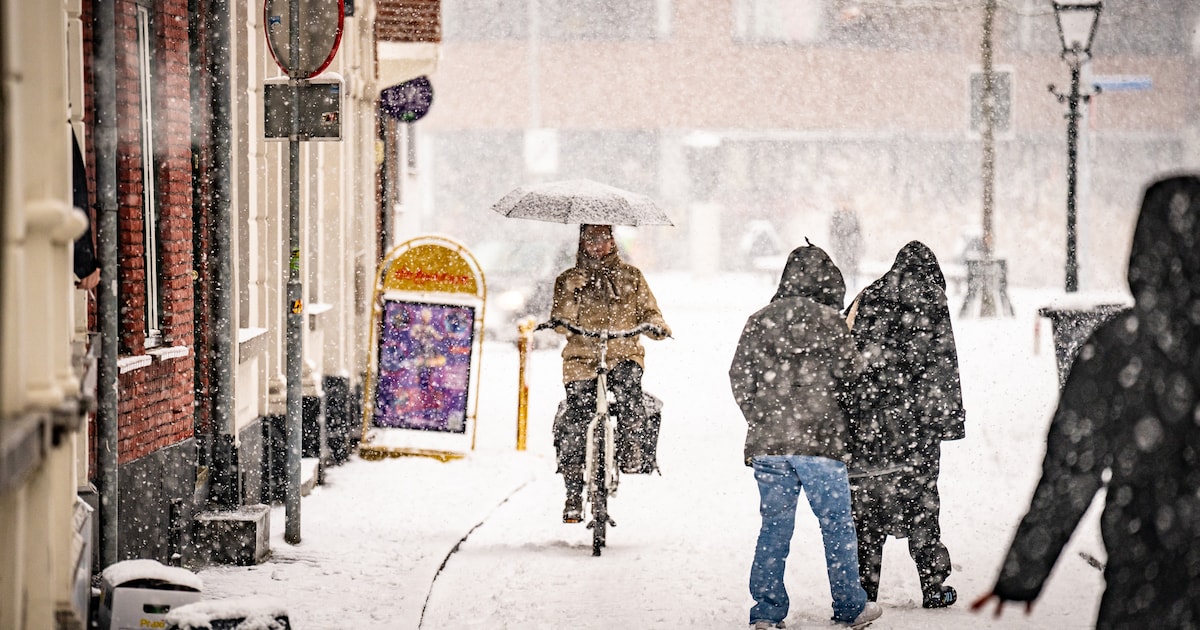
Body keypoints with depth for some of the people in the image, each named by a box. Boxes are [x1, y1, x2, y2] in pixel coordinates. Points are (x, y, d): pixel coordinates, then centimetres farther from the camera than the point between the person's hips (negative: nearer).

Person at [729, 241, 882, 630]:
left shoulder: (758, 322, 5)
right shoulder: (827, 321, -7)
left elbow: (739, 378, 7)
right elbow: (851, 373, -1)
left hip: (767, 442, 3)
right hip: (819, 440, -3)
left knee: (774, 526, 9)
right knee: (836, 524, 8)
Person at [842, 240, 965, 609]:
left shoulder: (868, 300, 8)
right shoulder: (931, 302, 0)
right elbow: (941, 367, -4)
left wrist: (849, 410, 11)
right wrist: (946, 420, -2)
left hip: (867, 420, 2)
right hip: (914, 421, -2)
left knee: (867, 501, 6)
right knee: (921, 498, 5)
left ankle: (863, 589, 4)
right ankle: (933, 587, 6)